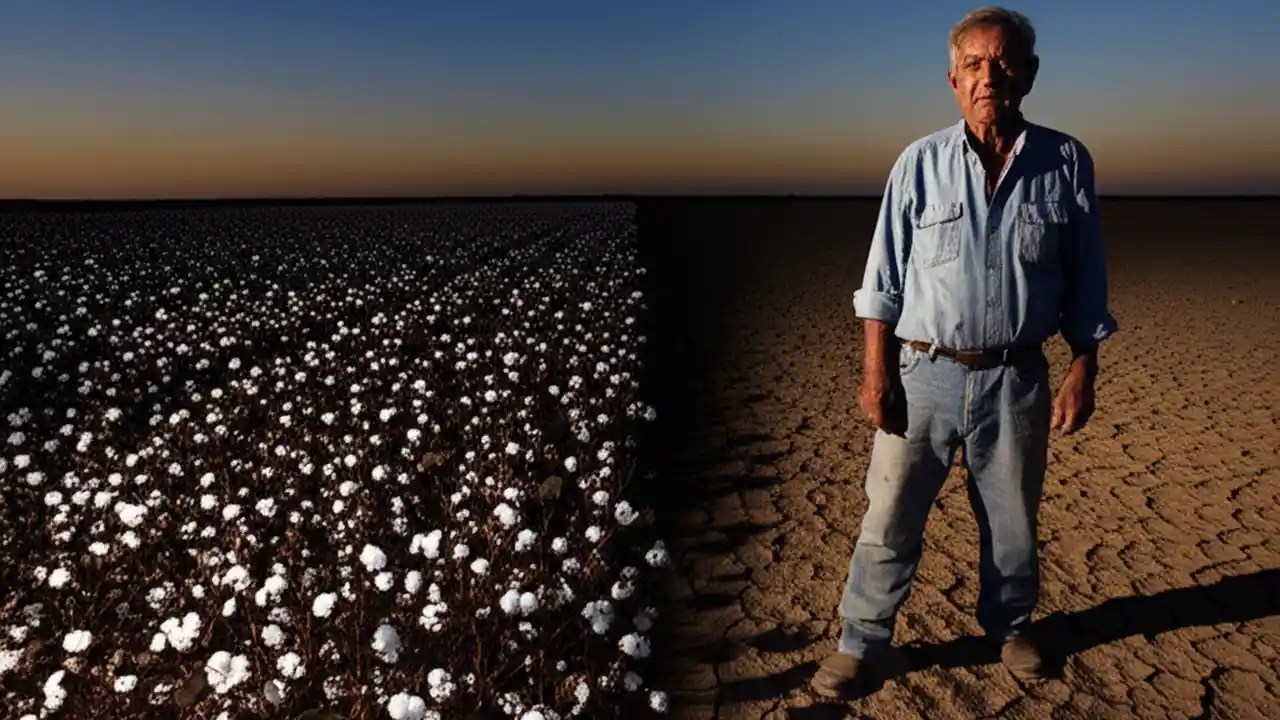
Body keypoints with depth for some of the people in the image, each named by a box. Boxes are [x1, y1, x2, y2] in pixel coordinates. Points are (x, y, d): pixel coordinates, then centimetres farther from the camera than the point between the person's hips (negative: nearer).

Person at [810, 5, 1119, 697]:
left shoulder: (1066, 162, 1)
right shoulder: (920, 162, -2)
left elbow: (1085, 284, 6)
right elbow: (883, 278, -2)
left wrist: (1083, 372, 2)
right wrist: (876, 373, -7)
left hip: (1016, 380, 2)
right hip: (924, 375, -1)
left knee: (1013, 522, 17)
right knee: (889, 519, 5)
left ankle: (1010, 627, 43)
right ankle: (860, 643, 23)